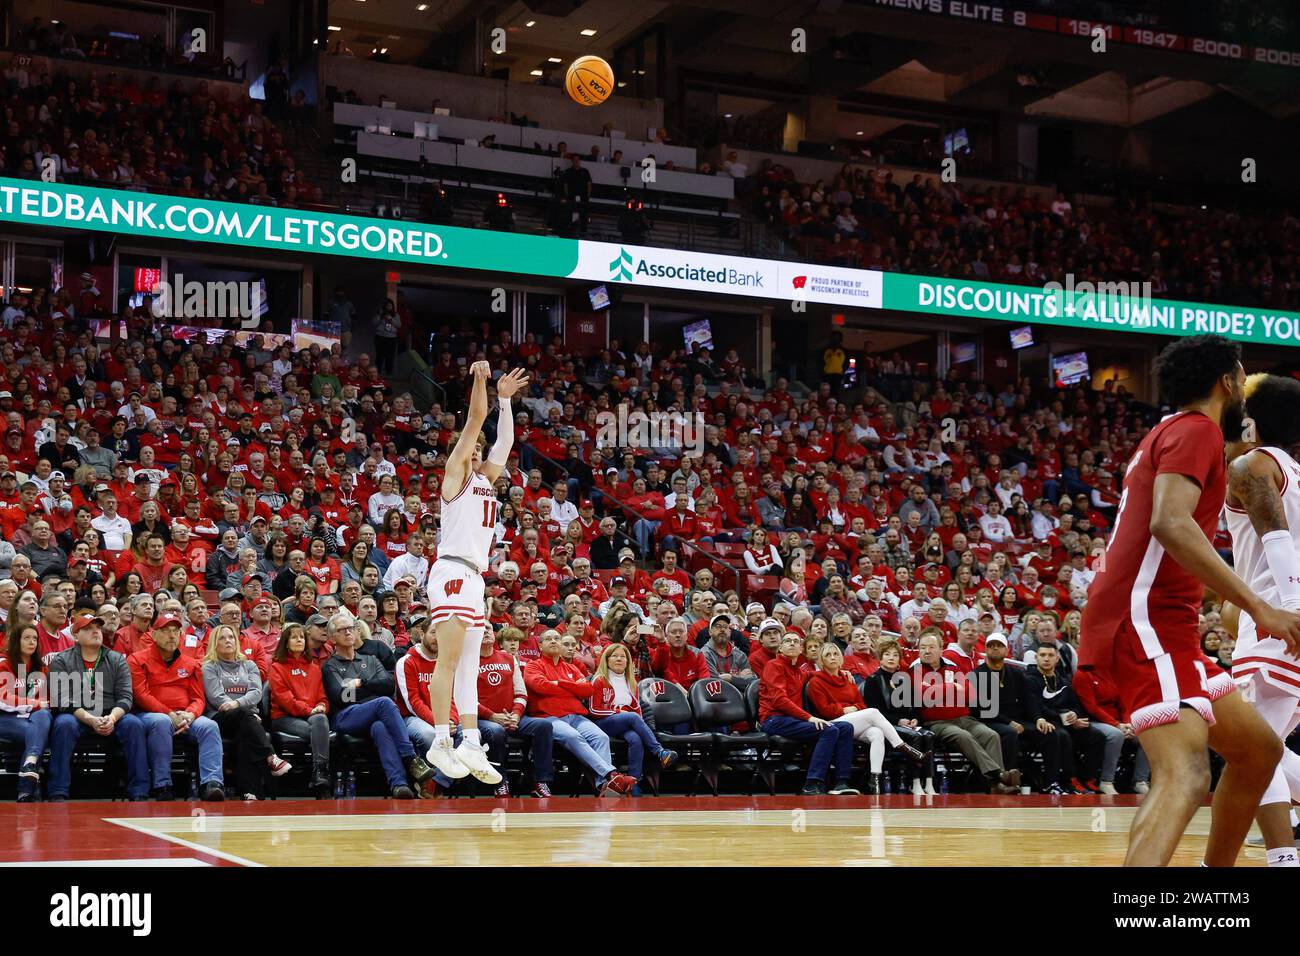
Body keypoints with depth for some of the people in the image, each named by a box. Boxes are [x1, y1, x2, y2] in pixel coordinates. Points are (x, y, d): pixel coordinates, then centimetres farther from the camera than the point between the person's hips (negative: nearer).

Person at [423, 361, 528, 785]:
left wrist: (504, 399, 27)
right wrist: (480, 382, -8)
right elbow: (474, 421, -4)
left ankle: (471, 744, 2)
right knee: (450, 660, -14)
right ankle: (441, 742, -16)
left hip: (474, 577, 9)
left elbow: (504, 442, 27)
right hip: (452, 572, -9)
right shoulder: (456, 474, 4)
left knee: (468, 665, 5)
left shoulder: (485, 479, 23)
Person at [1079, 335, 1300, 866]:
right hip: (1147, 621, -11)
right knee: (1186, 774, -28)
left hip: (1160, 623, 11)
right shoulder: (1196, 428, -6)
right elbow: (1170, 524, -23)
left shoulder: (1171, 432, 25)